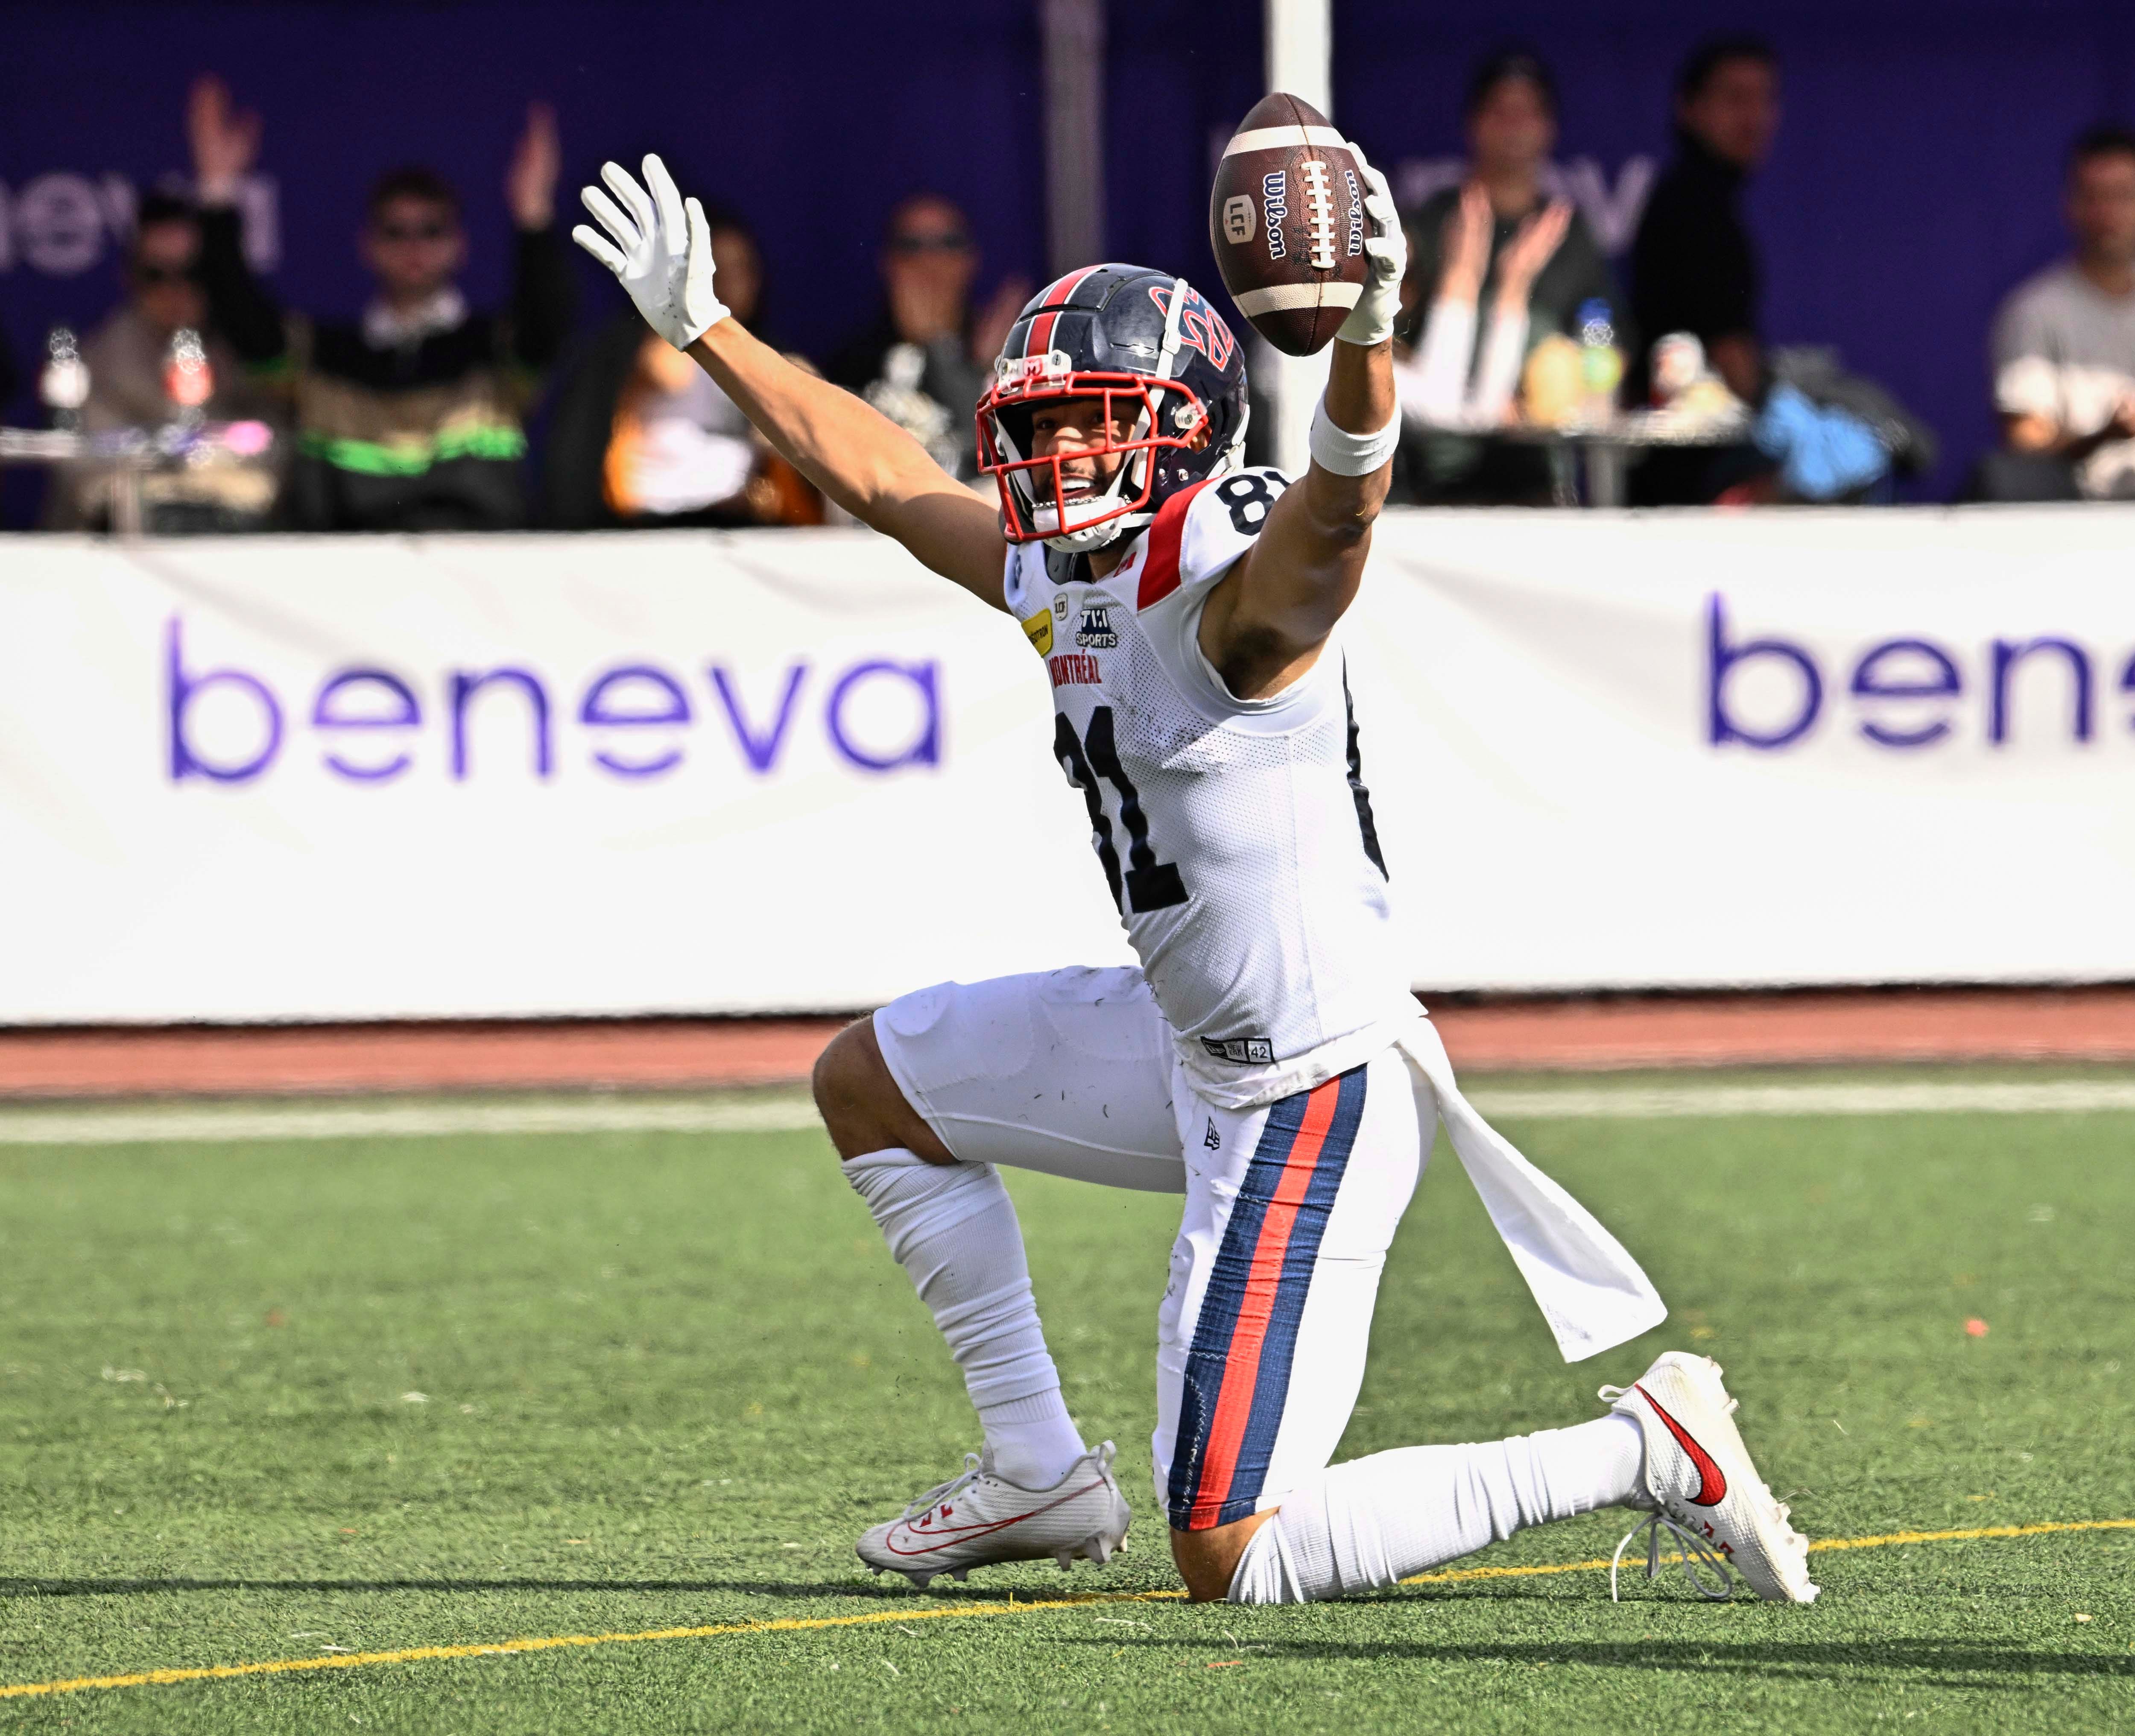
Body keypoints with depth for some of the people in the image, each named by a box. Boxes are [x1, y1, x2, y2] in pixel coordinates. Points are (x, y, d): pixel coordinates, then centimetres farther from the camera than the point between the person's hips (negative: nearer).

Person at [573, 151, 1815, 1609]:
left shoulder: (1236, 592, -22)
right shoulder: (1057, 577, 4)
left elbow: (1342, 504, -44)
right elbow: (883, 479, 19)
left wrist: (1367, 332, -64)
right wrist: (703, 327, 22)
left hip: (1313, 1101, -10)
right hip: (1193, 1048, 10)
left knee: (1233, 1560, -11)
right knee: (872, 1085, 24)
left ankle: (1643, 1454, -2)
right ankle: (1041, 1473, 28)